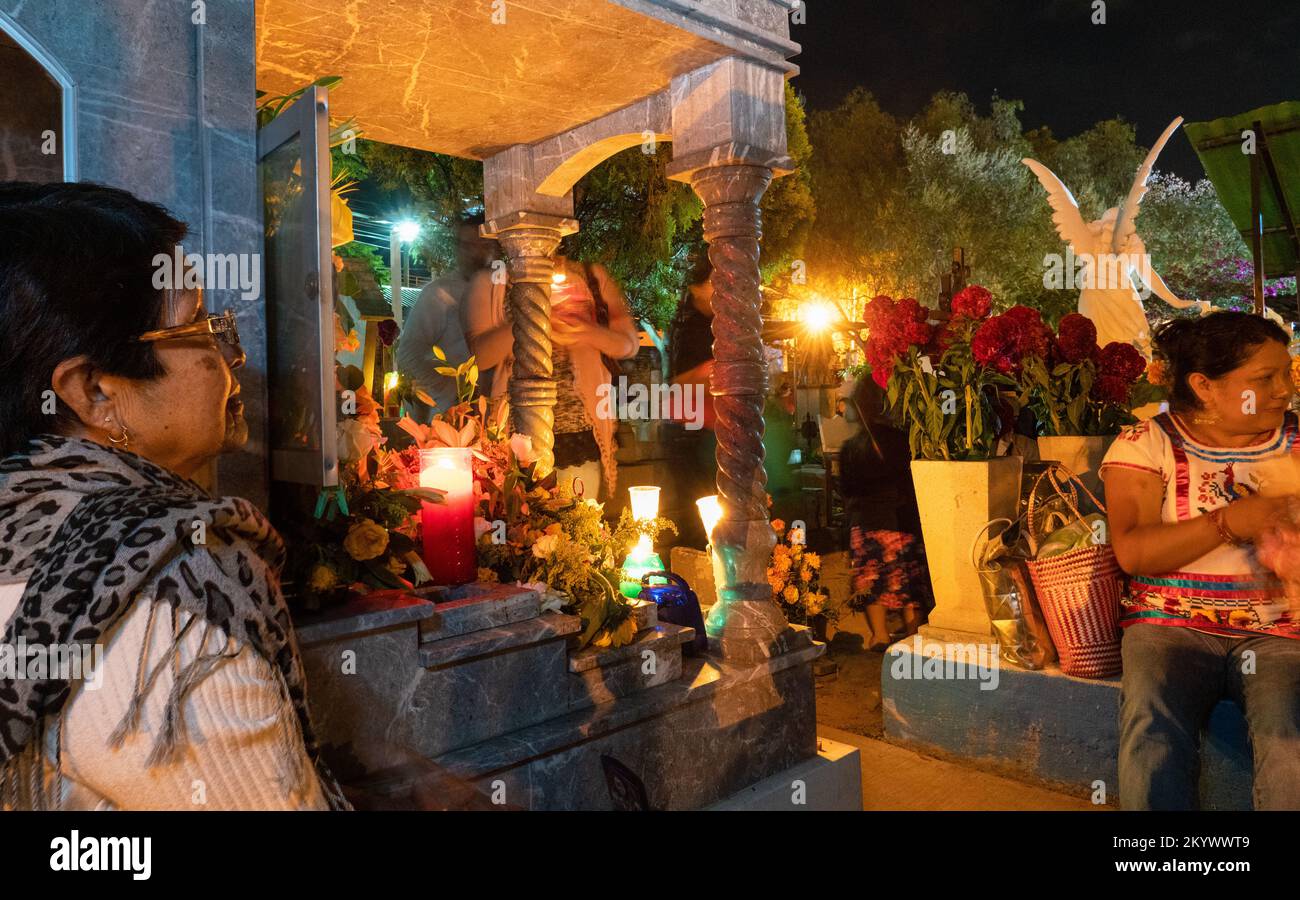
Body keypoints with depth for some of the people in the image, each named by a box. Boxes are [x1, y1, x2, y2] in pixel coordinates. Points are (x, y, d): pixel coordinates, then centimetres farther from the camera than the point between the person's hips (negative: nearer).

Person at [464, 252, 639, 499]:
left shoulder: (593, 276, 10)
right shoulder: (490, 282, 7)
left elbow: (629, 344, 7)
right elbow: (478, 356, -3)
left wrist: (588, 331, -13)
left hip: (581, 434, 1)